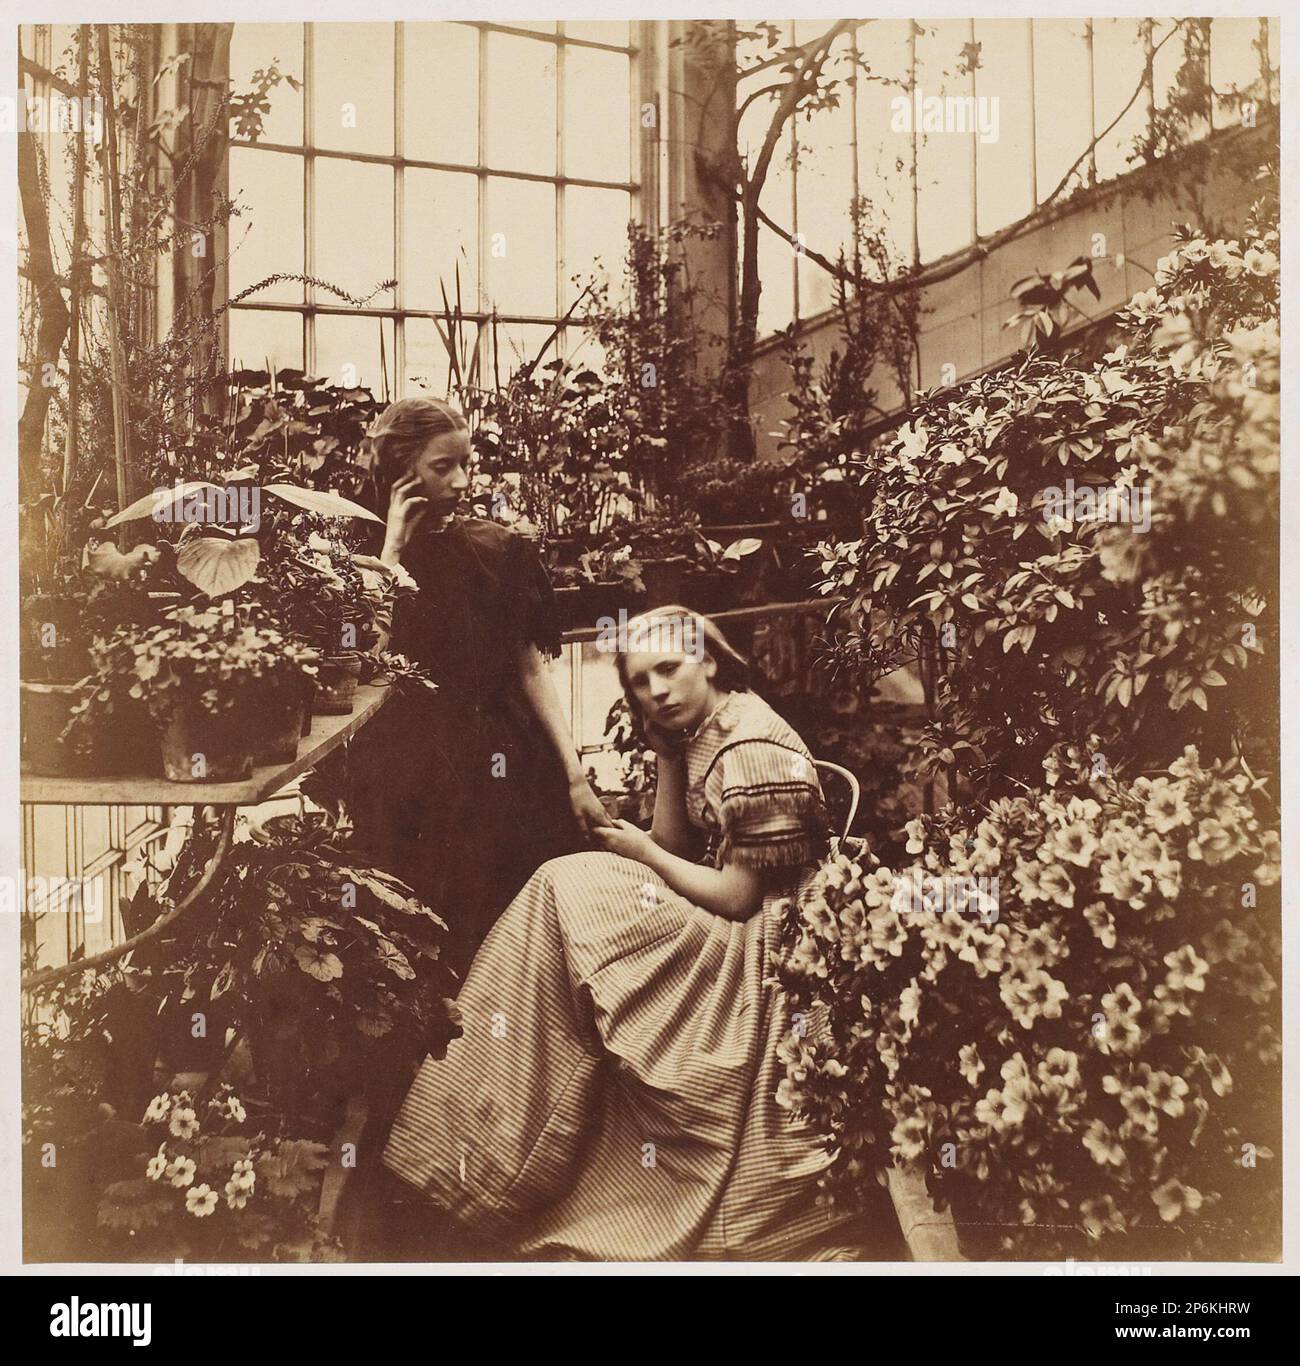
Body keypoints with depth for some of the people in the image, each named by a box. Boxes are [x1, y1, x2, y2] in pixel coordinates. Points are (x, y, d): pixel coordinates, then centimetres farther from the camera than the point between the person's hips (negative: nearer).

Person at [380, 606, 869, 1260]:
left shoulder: (751, 750, -21)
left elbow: (738, 896, -21)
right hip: (720, 932, 10)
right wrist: (666, 749, -3)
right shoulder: (702, 729, 8)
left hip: (752, 945, -10)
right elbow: (678, 845, 6)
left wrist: (642, 853, -10)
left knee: (568, 894, -18)